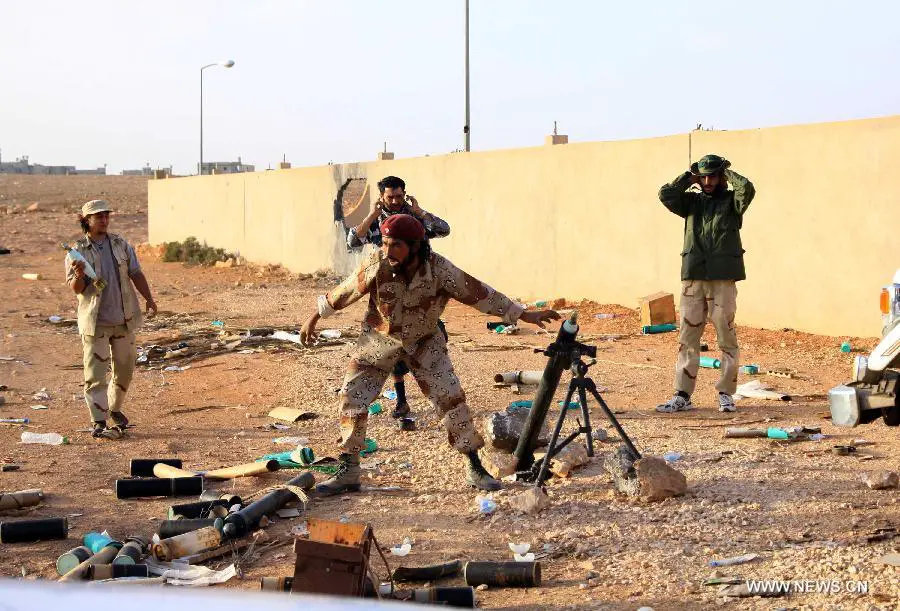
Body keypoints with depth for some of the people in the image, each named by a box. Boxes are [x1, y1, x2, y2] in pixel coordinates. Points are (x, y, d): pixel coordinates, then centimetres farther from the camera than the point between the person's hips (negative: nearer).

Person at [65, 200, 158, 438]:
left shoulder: (120, 245, 8)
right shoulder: (77, 252, -3)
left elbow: (136, 274, 12)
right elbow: (75, 289, -9)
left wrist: (149, 299, 4)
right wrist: (79, 275, -30)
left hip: (123, 318, 4)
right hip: (95, 322, -4)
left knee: (125, 368, 13)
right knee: (95, 373, -7)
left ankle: (114, 408, 32)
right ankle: (99, 423, -7)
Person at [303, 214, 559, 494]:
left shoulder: (440, 271, -27)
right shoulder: (377, 264, -25)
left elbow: (479, 293, -17)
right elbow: (344, 292, -10)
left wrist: (525, 315, -14)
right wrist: (314, 319, 1)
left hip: (424, 342, -1)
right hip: (380, 338, 1)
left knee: (451, 397, -8)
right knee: (352, 397, -5)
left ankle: (475, 468, 5)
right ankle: (348, 472, 9)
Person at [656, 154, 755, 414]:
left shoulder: (731, 201, 5)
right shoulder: (692, 201, 14)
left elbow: (747, 189, -16)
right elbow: (665, 194, 1)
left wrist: (728, 173, -1)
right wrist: (689, 178, 4)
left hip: (723, 279, -3)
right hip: (693, 278, 3)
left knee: (726, 338, 0)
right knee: (687, 338, 3)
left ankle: (726, 394, 7)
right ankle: (682, 395, 6)